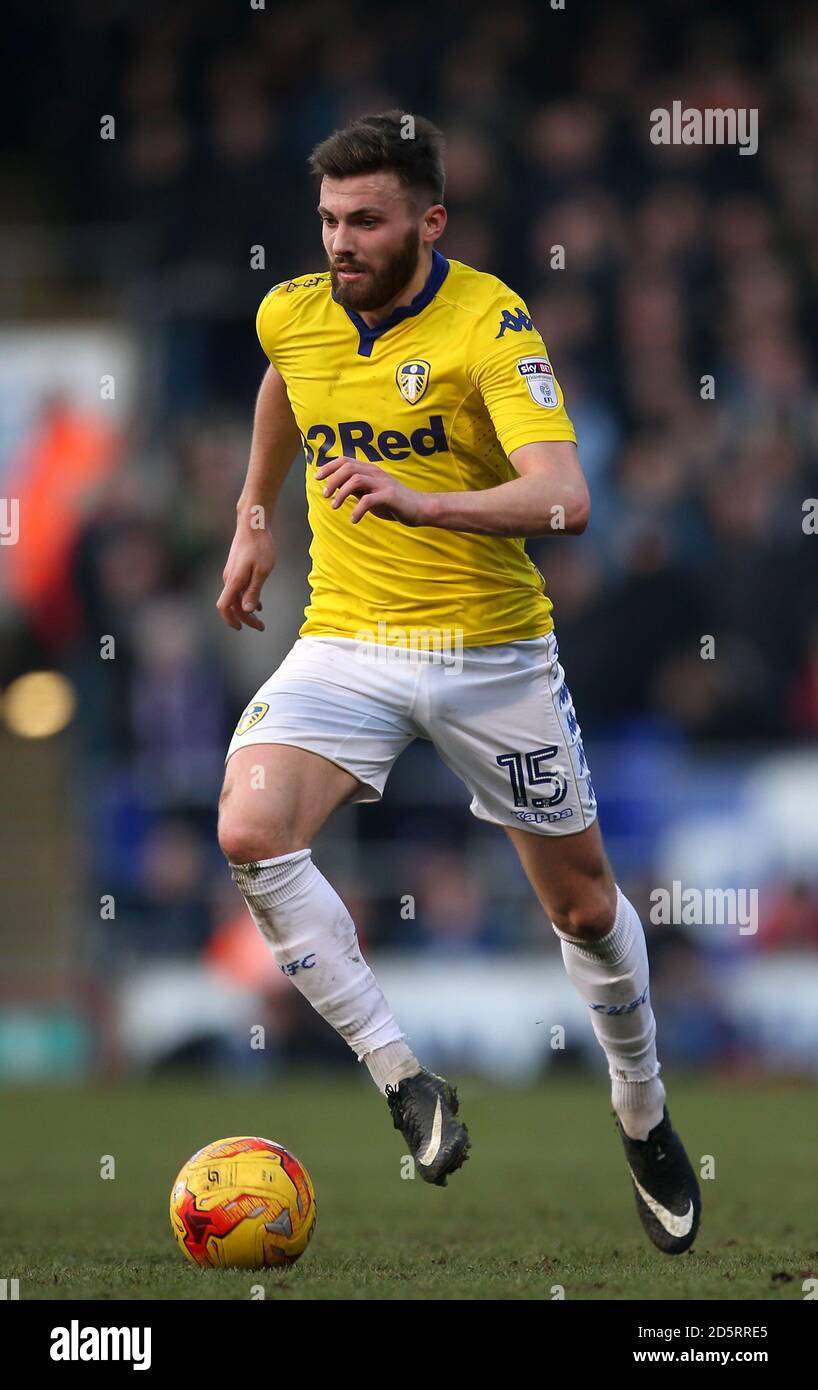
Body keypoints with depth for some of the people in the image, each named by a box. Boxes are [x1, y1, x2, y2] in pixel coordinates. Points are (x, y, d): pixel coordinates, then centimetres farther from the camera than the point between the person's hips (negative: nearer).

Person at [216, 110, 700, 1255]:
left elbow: (563, 497, -31)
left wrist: (417, 502, -45)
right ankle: (404, 1080, -16)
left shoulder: (488, 323, -18)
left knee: (583, 904, 10)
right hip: (346, 643, 3)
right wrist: (254, 519, 31)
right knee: (250, 835, -24)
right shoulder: (291, 315, -2)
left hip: (492, 648, -3)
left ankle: (644, 1117, 36)